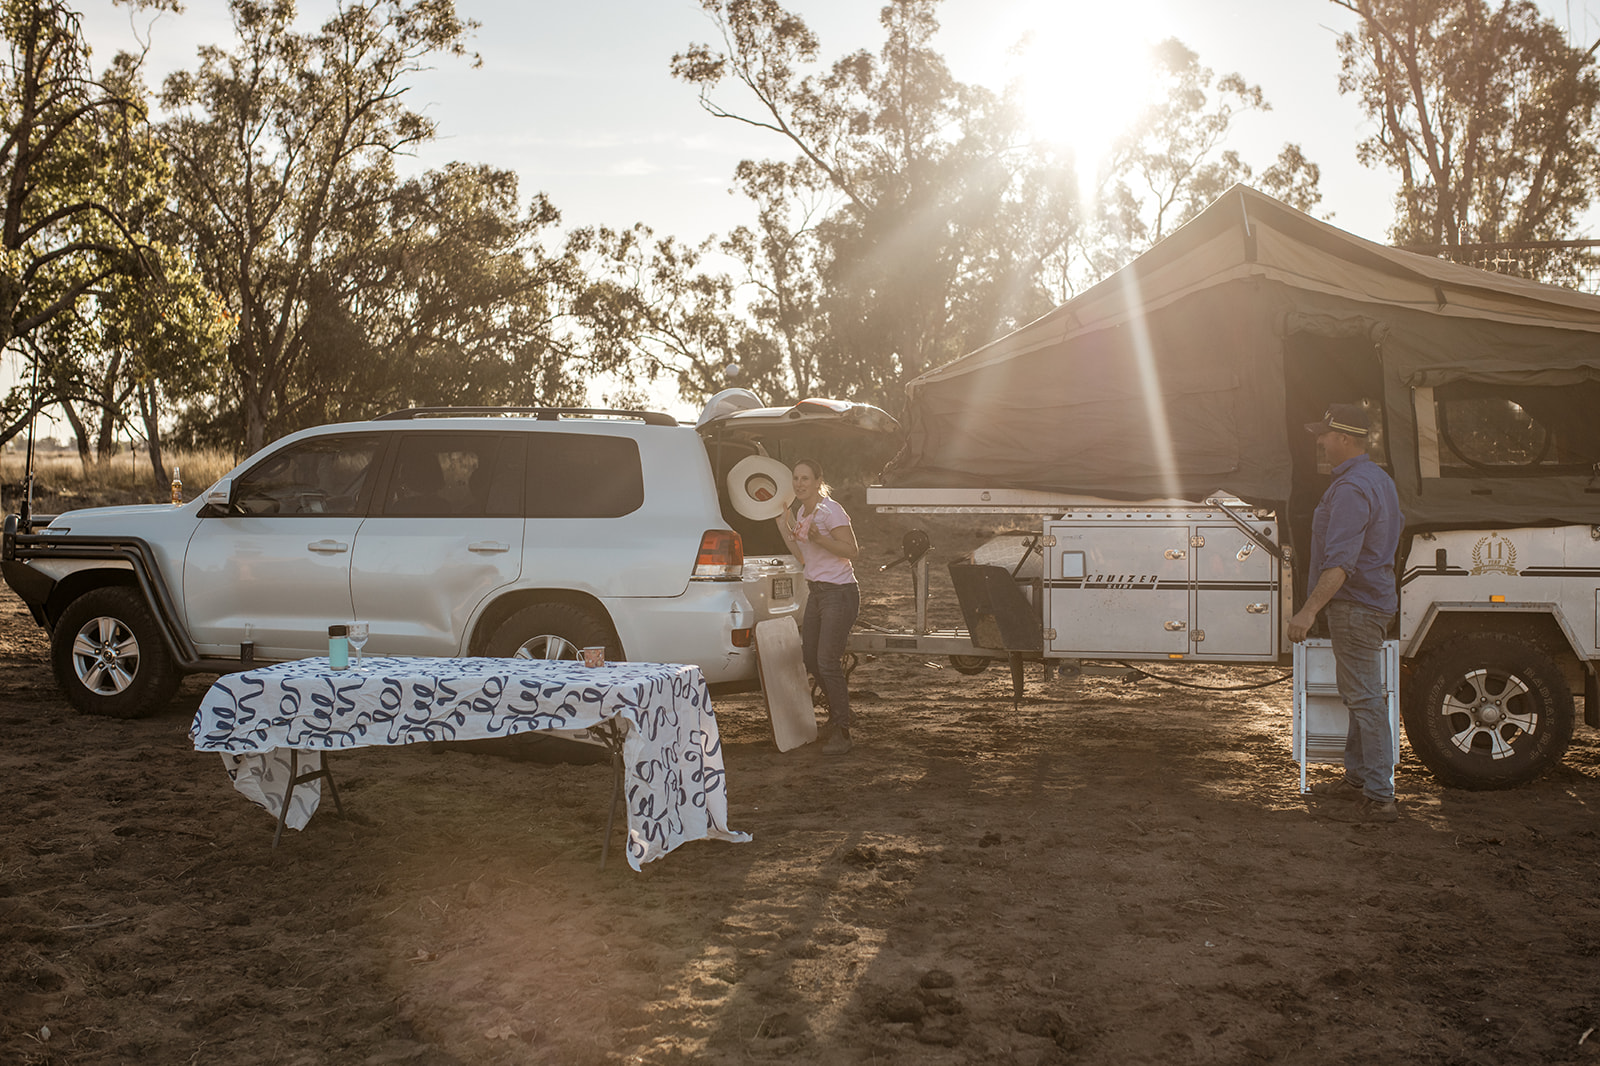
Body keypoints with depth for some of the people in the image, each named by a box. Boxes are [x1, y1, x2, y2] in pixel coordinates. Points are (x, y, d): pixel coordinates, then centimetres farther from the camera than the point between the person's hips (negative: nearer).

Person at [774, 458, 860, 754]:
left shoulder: (829, 511, -14)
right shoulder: (801, 511, 11)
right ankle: (840, 713, 31)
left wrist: (818, 539, -25)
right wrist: (784, 526, 12)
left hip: (840, 593, -9)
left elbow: (852, 550, -18)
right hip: (816, 591, 9)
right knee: (810, 660, 11)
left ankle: (841, 731, 1)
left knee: (828, 663, -10)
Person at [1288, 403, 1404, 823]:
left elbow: (1340, 561, -29)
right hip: (1373, 598, 11)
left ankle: (1379, 797, -5)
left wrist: (1309, 610, -32)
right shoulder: (1378, 479, 15)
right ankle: (1357, 777, 29)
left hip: (1356, 606, -11)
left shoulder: (1351, 489, -20)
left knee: (1365, 699, -8)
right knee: (1359, 696, 19)